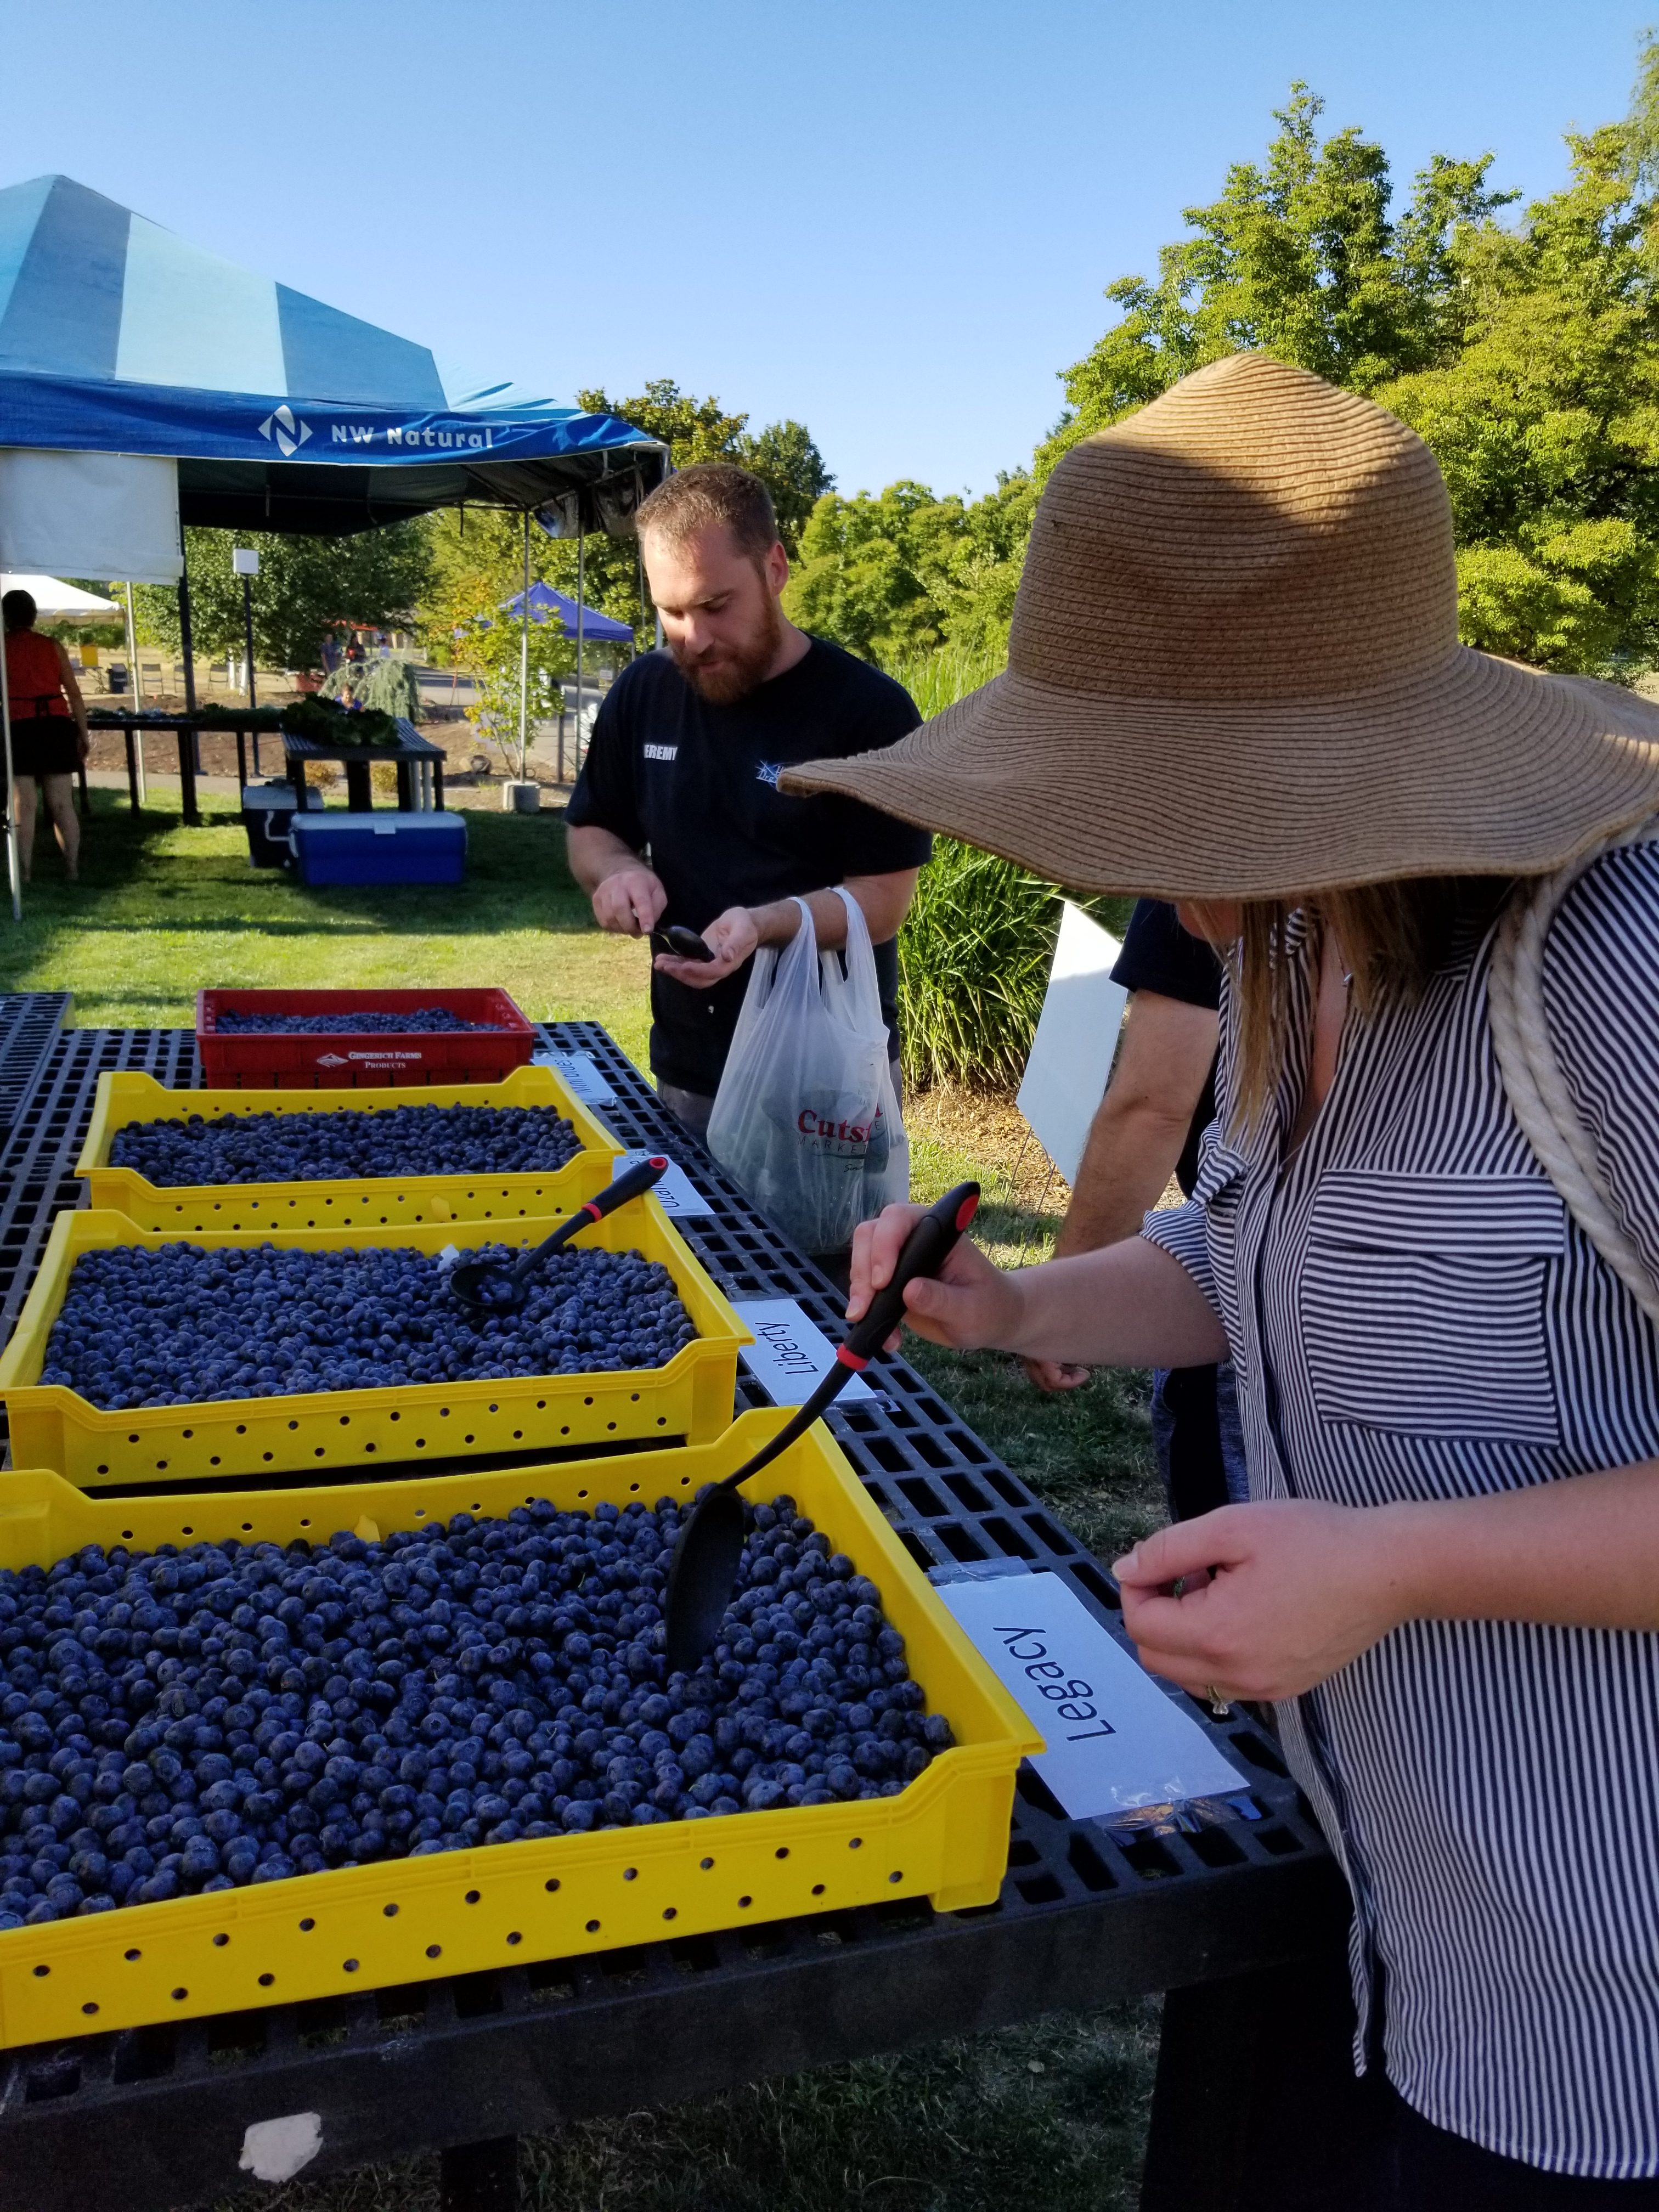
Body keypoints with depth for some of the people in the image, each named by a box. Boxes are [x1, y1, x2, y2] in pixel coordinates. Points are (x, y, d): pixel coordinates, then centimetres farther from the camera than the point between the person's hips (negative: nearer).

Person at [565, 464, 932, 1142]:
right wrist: (618, 871, -9)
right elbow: (591, 830, 14)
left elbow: (882, 901, -14)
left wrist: (763, 924, -32)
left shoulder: (870, 710, -14)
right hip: (687, 1072, 5)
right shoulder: (642, 692, 2)